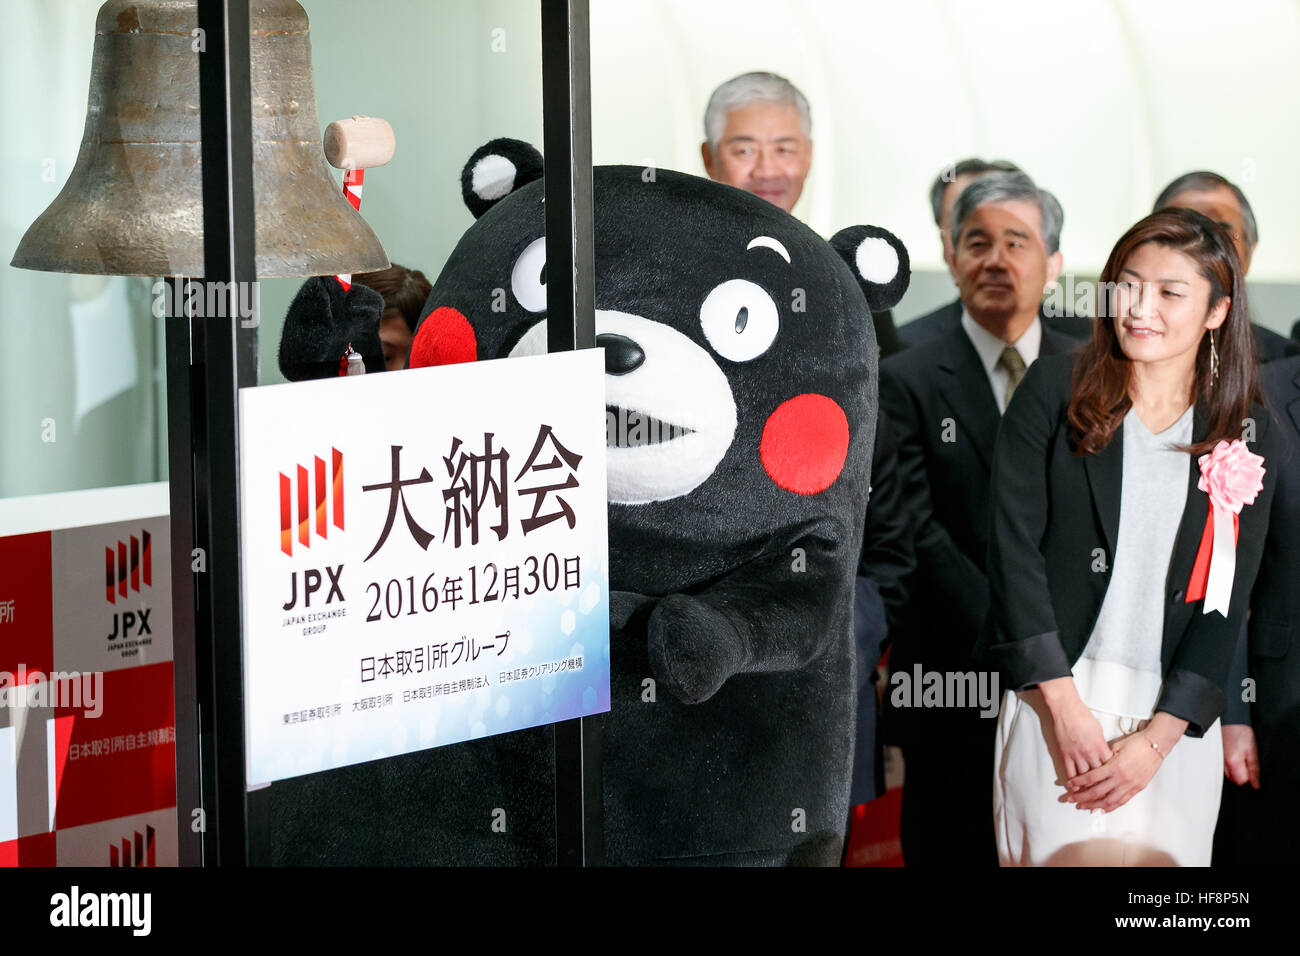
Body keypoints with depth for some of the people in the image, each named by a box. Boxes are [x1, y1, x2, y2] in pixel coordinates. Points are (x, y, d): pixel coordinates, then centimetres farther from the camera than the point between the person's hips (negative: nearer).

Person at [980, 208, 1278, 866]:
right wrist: (1063, 706, -11)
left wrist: (1156, 740, -9)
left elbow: (1226, 602, 3)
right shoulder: (1056, 390, 3)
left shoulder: (1247, 435, 7)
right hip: (1056, 696, -2)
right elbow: (1013, 547, -3)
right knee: (1081, 853, -17)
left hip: (1176, 718, 2)